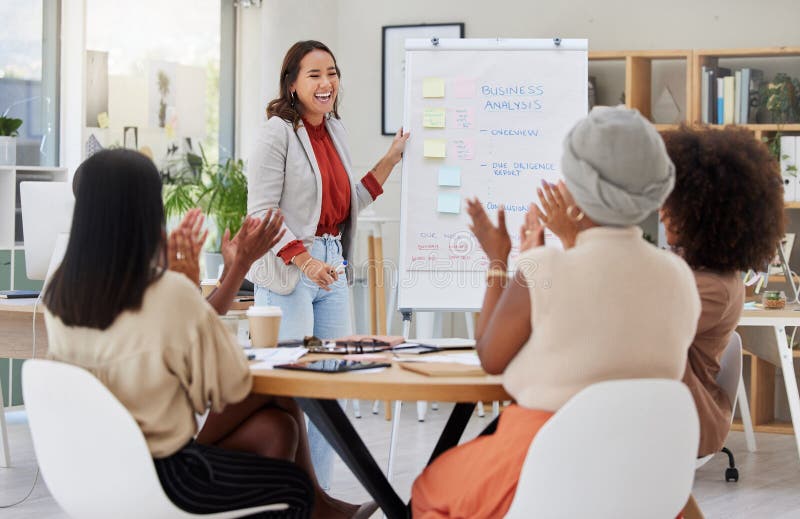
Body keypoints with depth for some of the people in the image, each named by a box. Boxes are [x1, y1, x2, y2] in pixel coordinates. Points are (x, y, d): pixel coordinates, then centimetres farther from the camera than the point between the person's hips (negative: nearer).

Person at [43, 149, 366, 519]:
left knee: (277, 426, 21)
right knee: (295, 487, 22)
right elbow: (232, 386, -14)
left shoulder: (59, 294, -6)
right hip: (160, 478, -7)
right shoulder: (172, 294, -26)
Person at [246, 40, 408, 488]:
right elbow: (260, 212, -13)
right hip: (287, 273, -8)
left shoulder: (336, 131, 15)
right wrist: (305, 260, -21)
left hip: (332, 268, 8)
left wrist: (391, 159, 15)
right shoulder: (278, 132, -9)